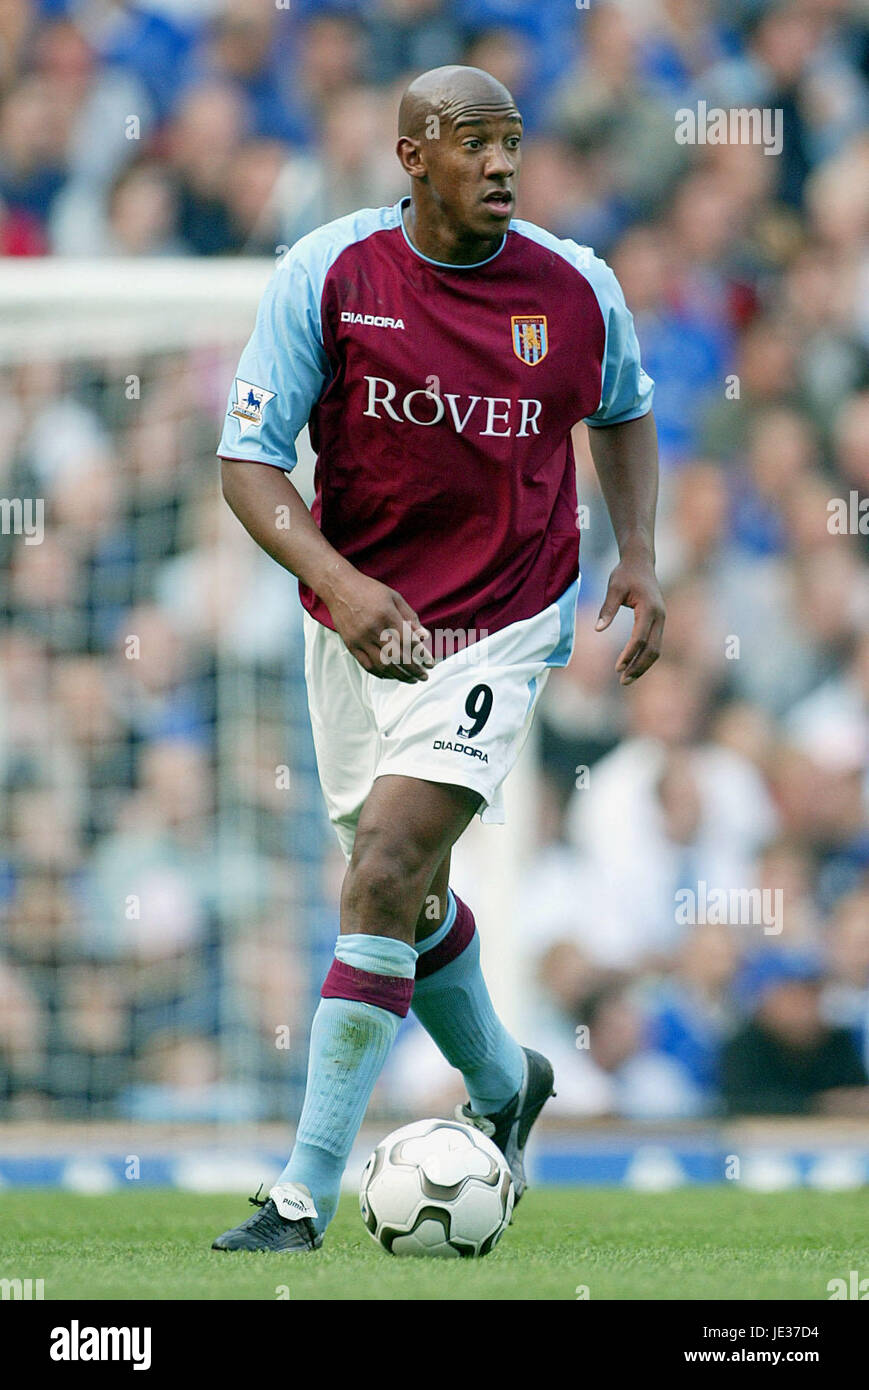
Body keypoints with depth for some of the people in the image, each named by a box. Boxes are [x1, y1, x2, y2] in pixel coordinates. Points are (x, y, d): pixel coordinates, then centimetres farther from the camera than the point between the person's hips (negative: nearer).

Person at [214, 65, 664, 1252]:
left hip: (499, 631, -2)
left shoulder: (576, 288, -7)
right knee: (406, 889, 18)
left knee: (385, 875, -17)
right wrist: (337, 581, -28)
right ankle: (501, 1083, 49)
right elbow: (249, 462, -13)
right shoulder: (326, 275, -12)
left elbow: (624, 411, 15)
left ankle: (306, 1196, -16)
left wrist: (638, 556, 3)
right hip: (358, 622, 3)